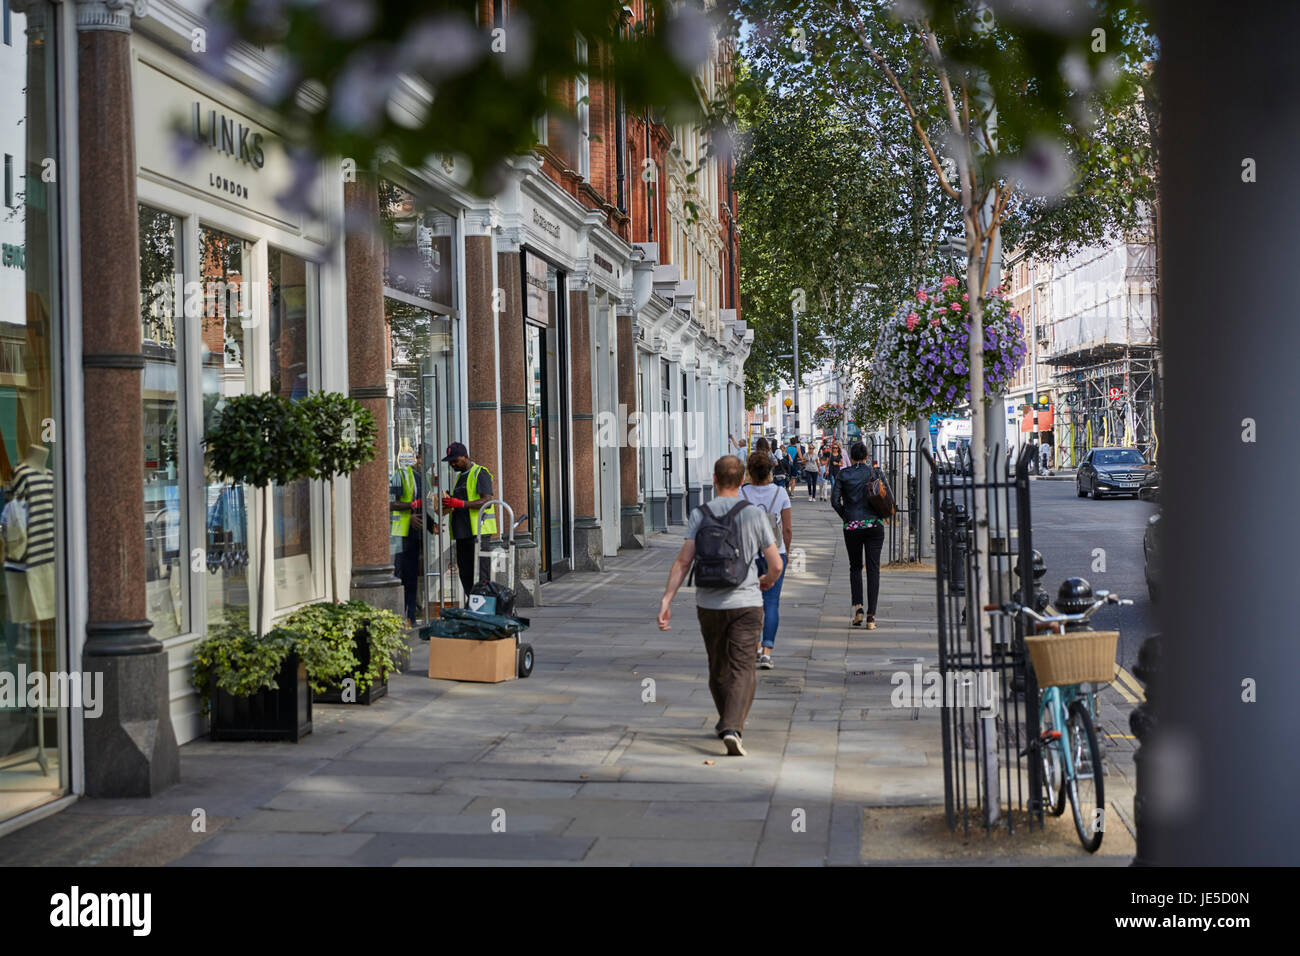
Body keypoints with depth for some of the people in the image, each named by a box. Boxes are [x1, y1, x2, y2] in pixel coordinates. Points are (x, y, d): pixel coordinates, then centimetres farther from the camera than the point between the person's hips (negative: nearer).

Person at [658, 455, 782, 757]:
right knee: (743, 672, -4)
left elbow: (683, 561, -10)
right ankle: (732, 729, -24)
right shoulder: (755, 516, -5)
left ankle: (728, 722, 38)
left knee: (719, 668, 20)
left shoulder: (699, 515, -2)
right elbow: (776, 565, -2)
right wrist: (767, 581, 21)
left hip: (709, 604, 2)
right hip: (746, 604, -2)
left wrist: (666, 600, -11)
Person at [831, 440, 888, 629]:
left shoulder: (844, 474, 1)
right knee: (873, 569, 2)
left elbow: (835, 500, -5)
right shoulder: (875, 472, 1)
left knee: (855, 567, 17)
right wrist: (881, 514, 11)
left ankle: (857, 606, -1)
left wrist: (845, 516, 9)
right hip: (874, 525, 0)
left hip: (852, 526, 0)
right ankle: (871, 616, -4)